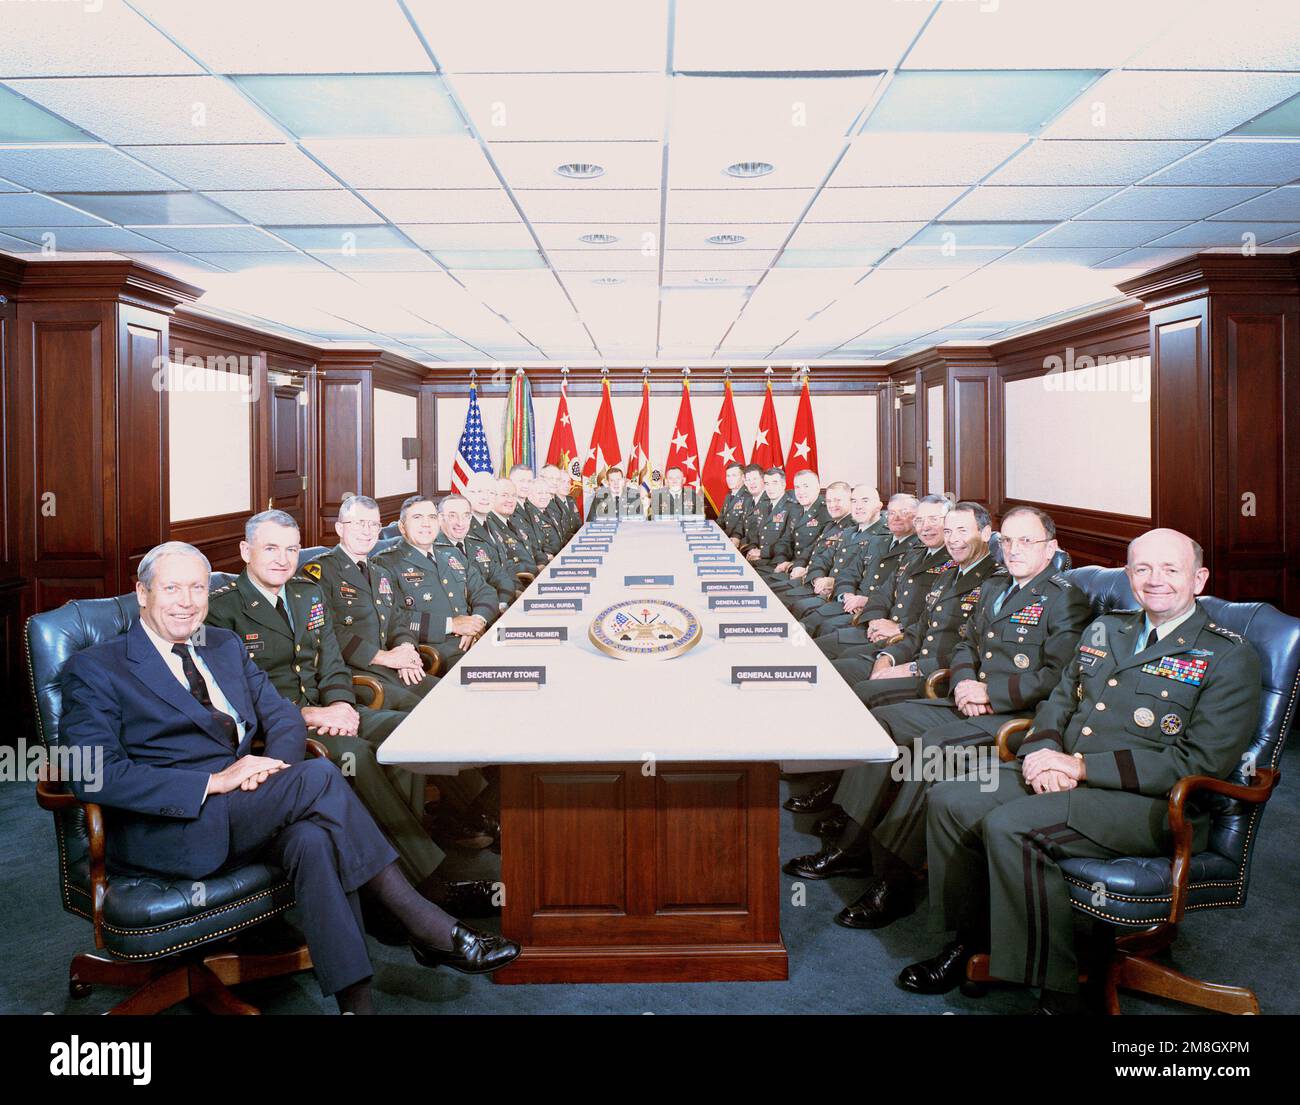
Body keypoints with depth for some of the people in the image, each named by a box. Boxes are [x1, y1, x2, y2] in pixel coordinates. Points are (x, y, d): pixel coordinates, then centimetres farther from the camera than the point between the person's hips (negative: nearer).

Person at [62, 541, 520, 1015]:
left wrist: (271, 763, -11)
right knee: (318, 776, -29)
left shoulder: (225, 646, 19)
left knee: (315, 840, -32)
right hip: (165, 835, -5)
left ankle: (356, 1000, -32)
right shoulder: (94, 669, 0)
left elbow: (284, 717, 14)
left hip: (242, 809, 6)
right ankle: (426, 927, -23)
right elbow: (95, 776, -13)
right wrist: (214, 781, -21)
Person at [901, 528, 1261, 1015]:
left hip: (1150, 804, -7)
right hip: (1061, 776, 7)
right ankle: (969, 938, 8)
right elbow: (1058, 702, 21)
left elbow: (1199, 764, -13)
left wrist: (1081, 766, -17)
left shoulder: (1229, 656, -4)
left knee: (1007, 826, -29)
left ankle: (1057, 992, -16)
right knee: (950, 799, -10)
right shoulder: (1105, 629, 17)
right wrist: (1045, 755, -5)